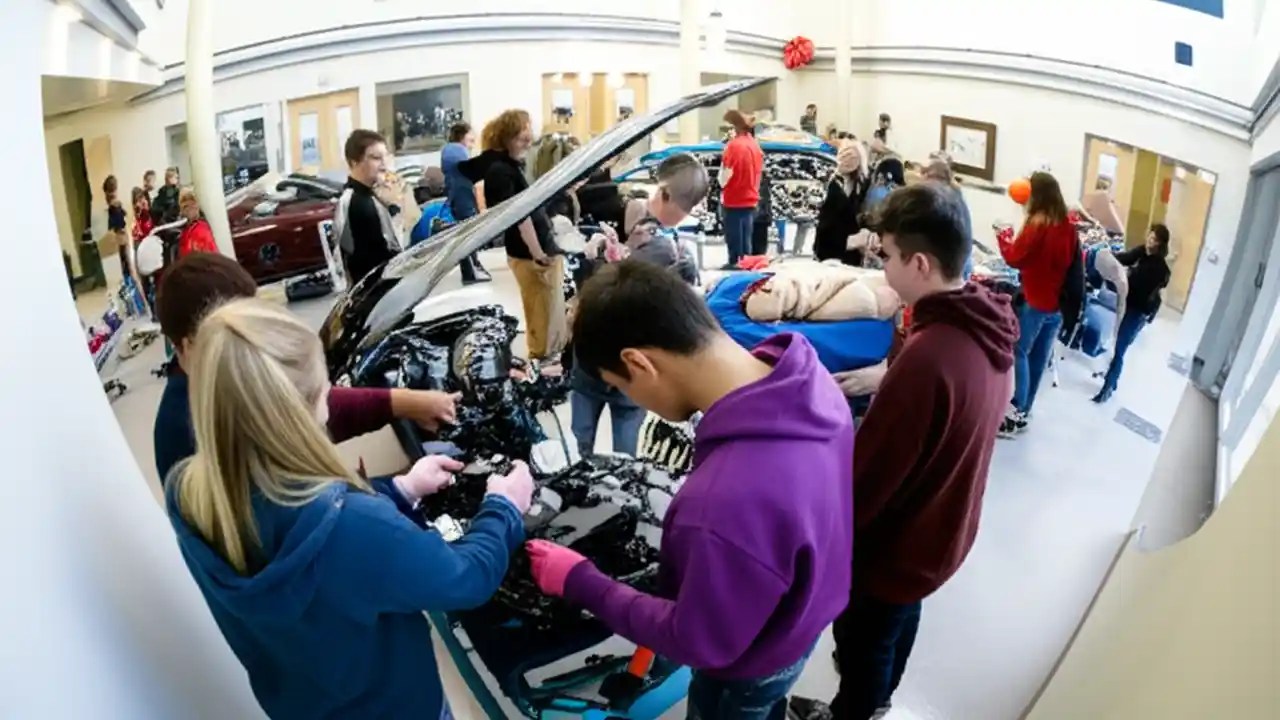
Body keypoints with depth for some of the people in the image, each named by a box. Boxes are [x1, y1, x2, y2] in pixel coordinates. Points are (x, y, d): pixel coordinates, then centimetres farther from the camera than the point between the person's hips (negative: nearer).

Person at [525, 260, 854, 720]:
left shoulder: (727, 506, -48)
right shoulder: (808, 379, -22)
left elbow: (699, 641, -29)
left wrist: (580, 583, -19)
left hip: (750, 665, -6)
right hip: (801, 616, 6)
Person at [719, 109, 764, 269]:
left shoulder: (734, 145, -16)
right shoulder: (755, 144, 6)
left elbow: (724, 178, -15)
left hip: (734, 201, -7)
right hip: (750, 200, 7)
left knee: (734, 239, 1)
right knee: (746, 239, 14)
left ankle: (735, 264, 5)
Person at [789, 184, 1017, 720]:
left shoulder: (926, 358, -38)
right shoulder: (987, 329, -10)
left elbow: (867, 479, -29)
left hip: (895, 546, -8)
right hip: (939, 532, 8)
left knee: (864, 647, 20)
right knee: (899, 624, 33)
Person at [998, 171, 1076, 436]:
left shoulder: (1038, 224, -17)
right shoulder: (1068, 226, 6)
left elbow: (1015, 258, -10)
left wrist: (1004, 240, 5)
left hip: (1034, 301, -7)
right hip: (1058, 303, 7)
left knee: (1019, 353, 0)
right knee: (1039, 358, 12)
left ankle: (1016, 414, -5)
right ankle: (1023, 410, 22)